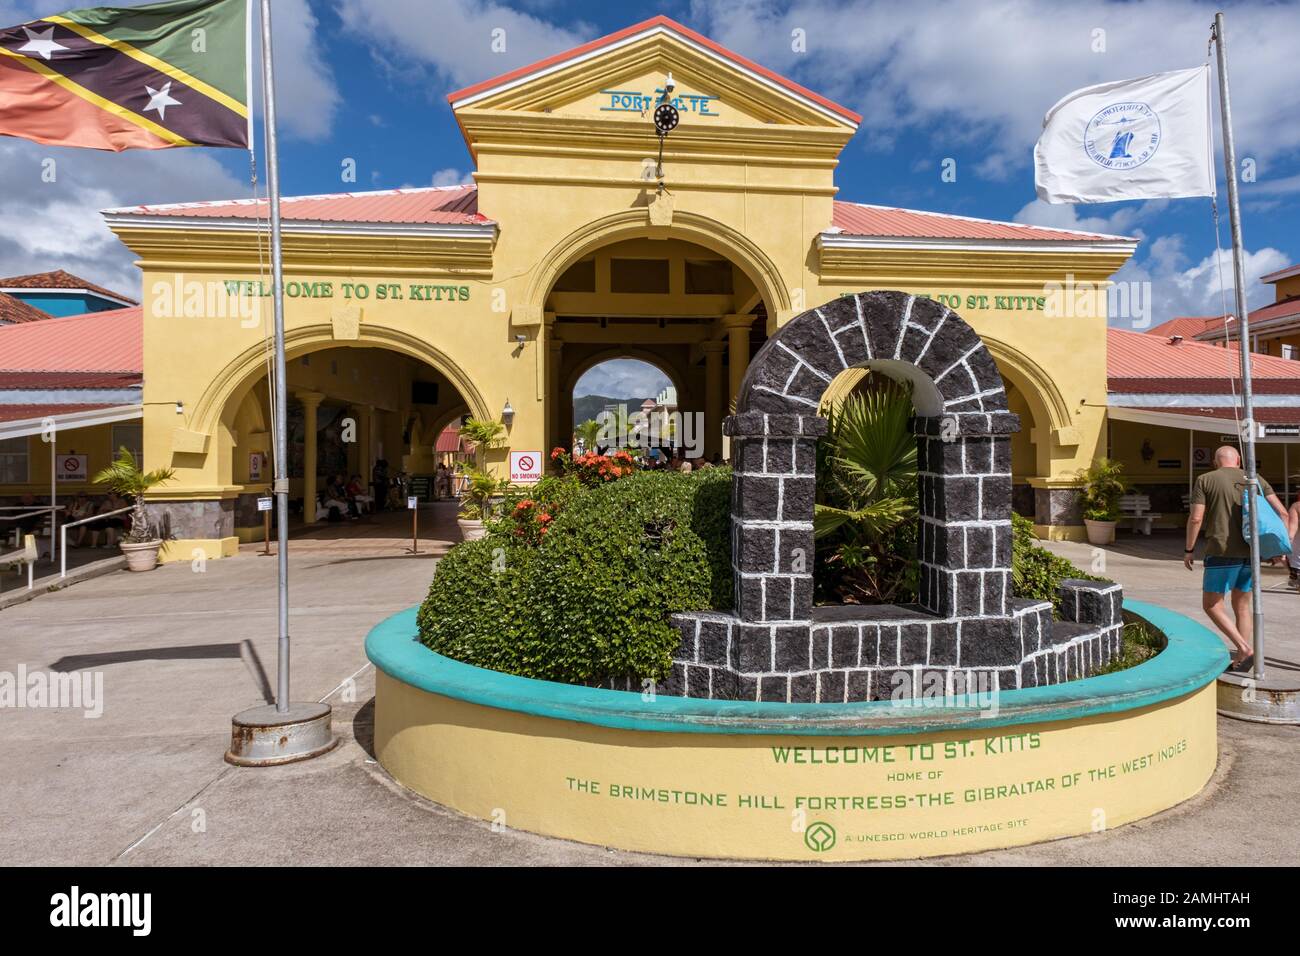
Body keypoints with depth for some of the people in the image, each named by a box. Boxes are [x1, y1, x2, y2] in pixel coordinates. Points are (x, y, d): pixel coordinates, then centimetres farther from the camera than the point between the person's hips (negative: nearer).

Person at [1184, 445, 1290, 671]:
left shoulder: (1205, 480, 0)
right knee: (1242, 606, 15)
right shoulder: (1256, 480, 11)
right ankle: (1241, 661, 16)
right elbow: (1282, 513, 2)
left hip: (1222, 552, -5)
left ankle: (1244, 649, -9)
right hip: (1250, 552, 5)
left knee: (1211, 605, 5)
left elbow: (1196, 518, -8)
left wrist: (1189, 550, 1)